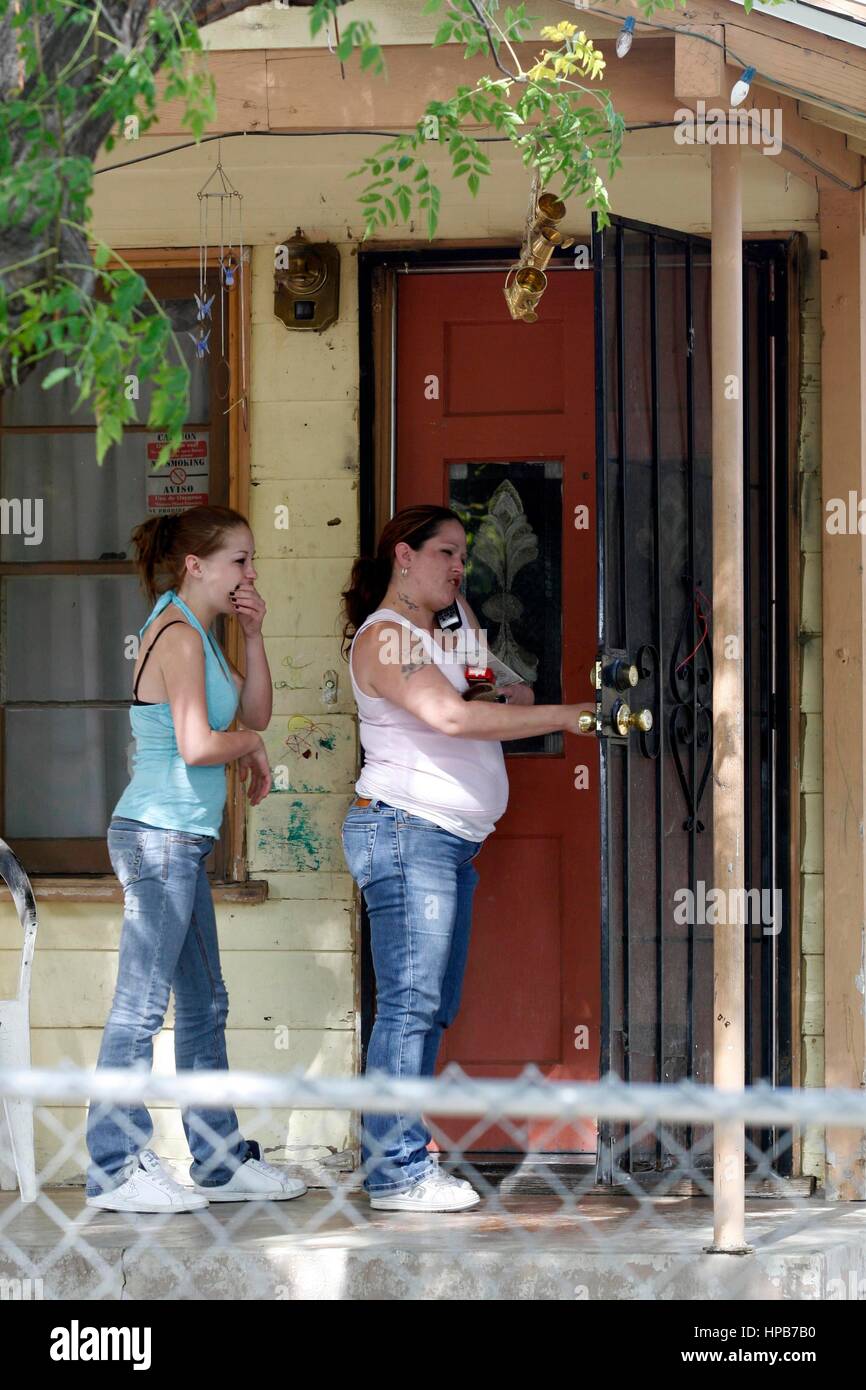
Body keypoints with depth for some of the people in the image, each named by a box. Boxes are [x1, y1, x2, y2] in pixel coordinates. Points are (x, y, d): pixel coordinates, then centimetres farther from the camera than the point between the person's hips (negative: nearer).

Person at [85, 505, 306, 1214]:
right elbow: (198, 745, -22)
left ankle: (221, 1160, 21)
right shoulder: (178, 636, -13)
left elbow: (255, 713, 20)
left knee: (204, 1003, 14)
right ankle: (115, 1169, -6)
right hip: (160, 835, -11)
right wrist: (251, 746, -2)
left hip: (181, 841, 11)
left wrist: (253, 637, 8)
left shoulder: (200, 637, 17)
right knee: (142, 1005, -8)